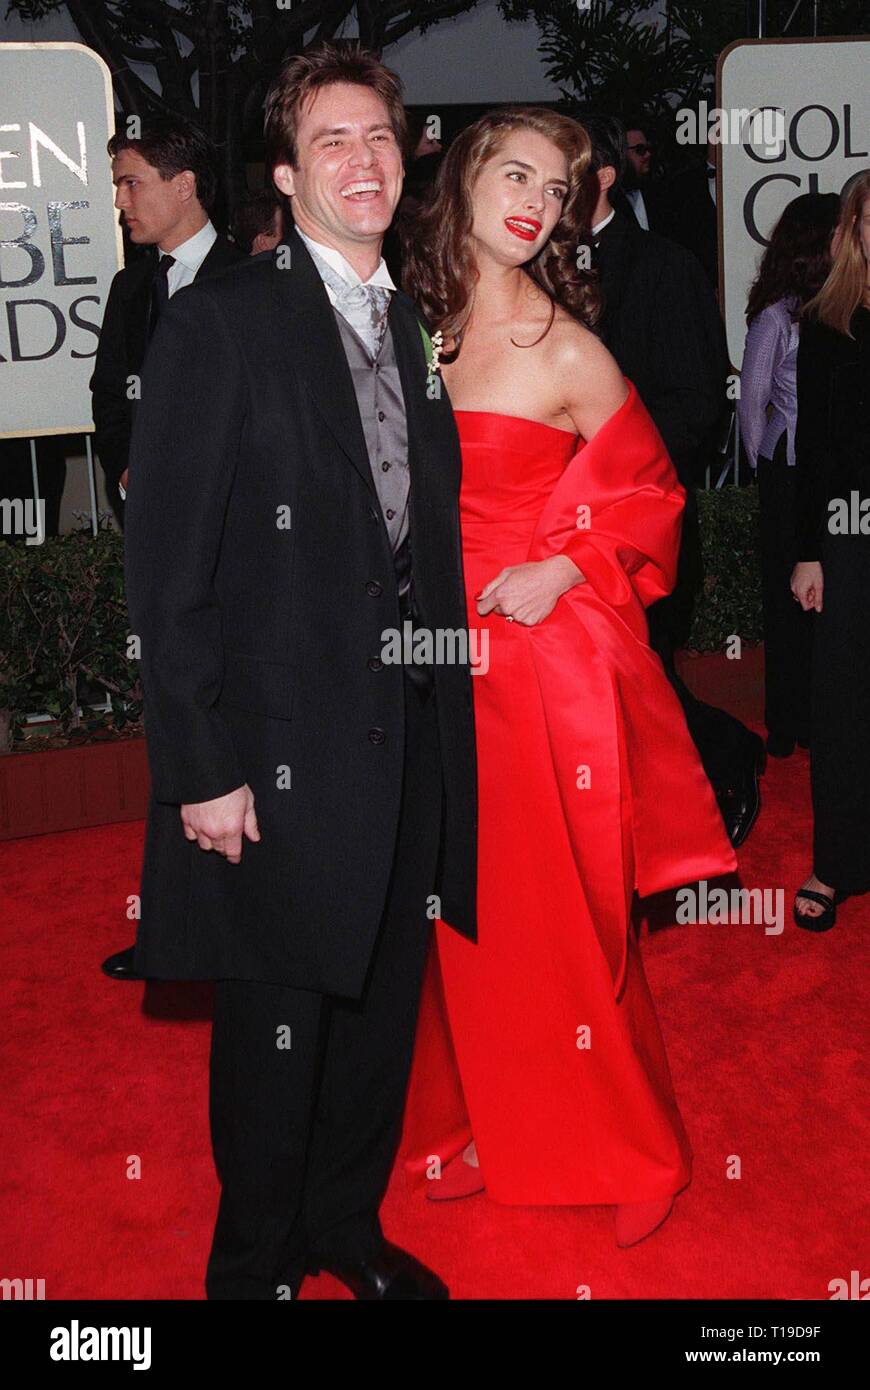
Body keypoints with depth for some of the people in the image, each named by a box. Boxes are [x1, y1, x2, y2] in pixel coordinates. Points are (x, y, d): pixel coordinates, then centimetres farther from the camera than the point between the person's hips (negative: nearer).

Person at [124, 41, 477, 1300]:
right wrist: (203, 768, -15)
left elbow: (424, 546, 13)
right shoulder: (221, 324, -8)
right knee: (276, 1028, 8)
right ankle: (254, 1262, 31)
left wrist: (446, 720, 7)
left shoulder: (416, 331, 12)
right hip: (282, 756, -6)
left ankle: (348, 1229, 39)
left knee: (383, 1010, 18)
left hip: (406, 741, 6)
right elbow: (168, 570, -12)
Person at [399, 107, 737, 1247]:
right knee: (475, 914, 14)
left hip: (553, 660, -5)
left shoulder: (566, 351, -9)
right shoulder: (421, 325, 6)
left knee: (570, 917, 4)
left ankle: (636, 1152, 25)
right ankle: (498, 1127, 33)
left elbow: (651, 489, -1)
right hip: (454, 656, 5)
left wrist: (562, 570, -14)